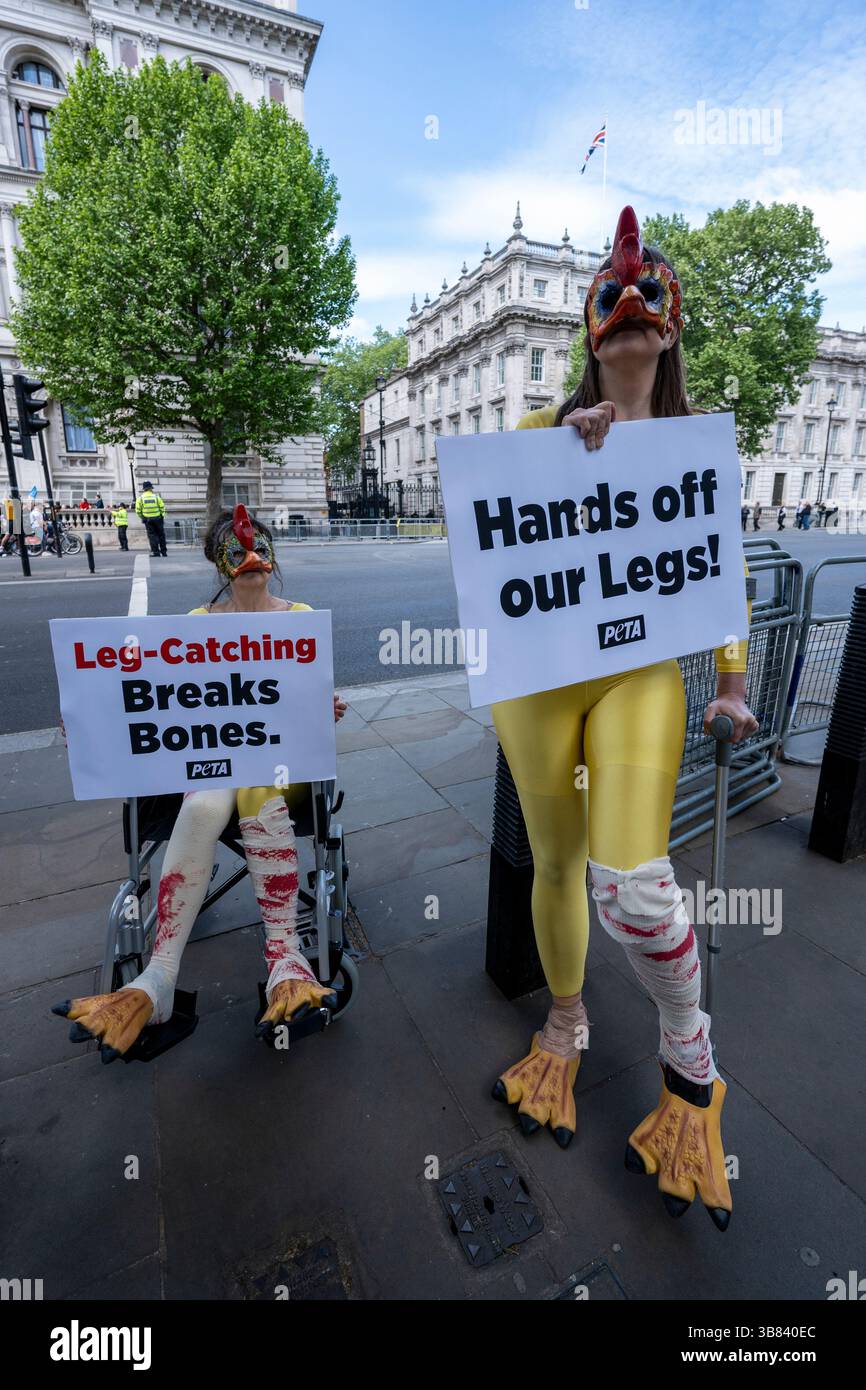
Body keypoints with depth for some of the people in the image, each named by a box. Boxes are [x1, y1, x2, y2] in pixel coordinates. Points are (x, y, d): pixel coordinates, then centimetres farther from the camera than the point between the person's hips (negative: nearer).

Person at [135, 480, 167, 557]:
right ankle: (163, 551, 11)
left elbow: (138, 510, 0)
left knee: (152, 535, 2)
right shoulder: (156, 496, 0)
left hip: (147, 519, 0)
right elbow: (162, 507, -2)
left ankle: (155, 552, -5)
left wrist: (142, 517, 13)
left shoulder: (140, 498, 2)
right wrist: (162, 516, 11)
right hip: (157, 518, 0)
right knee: (161, 535, 9)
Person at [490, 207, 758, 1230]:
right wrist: (563, 450, -10)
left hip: (642, 671, -1)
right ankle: (566, 1028, 37)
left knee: (631, 881, -16)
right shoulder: (543, 425, 11)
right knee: (556, 863, 9)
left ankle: (690, 1066, 16)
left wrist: (731, 683, 11)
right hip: (540, 668, 1)